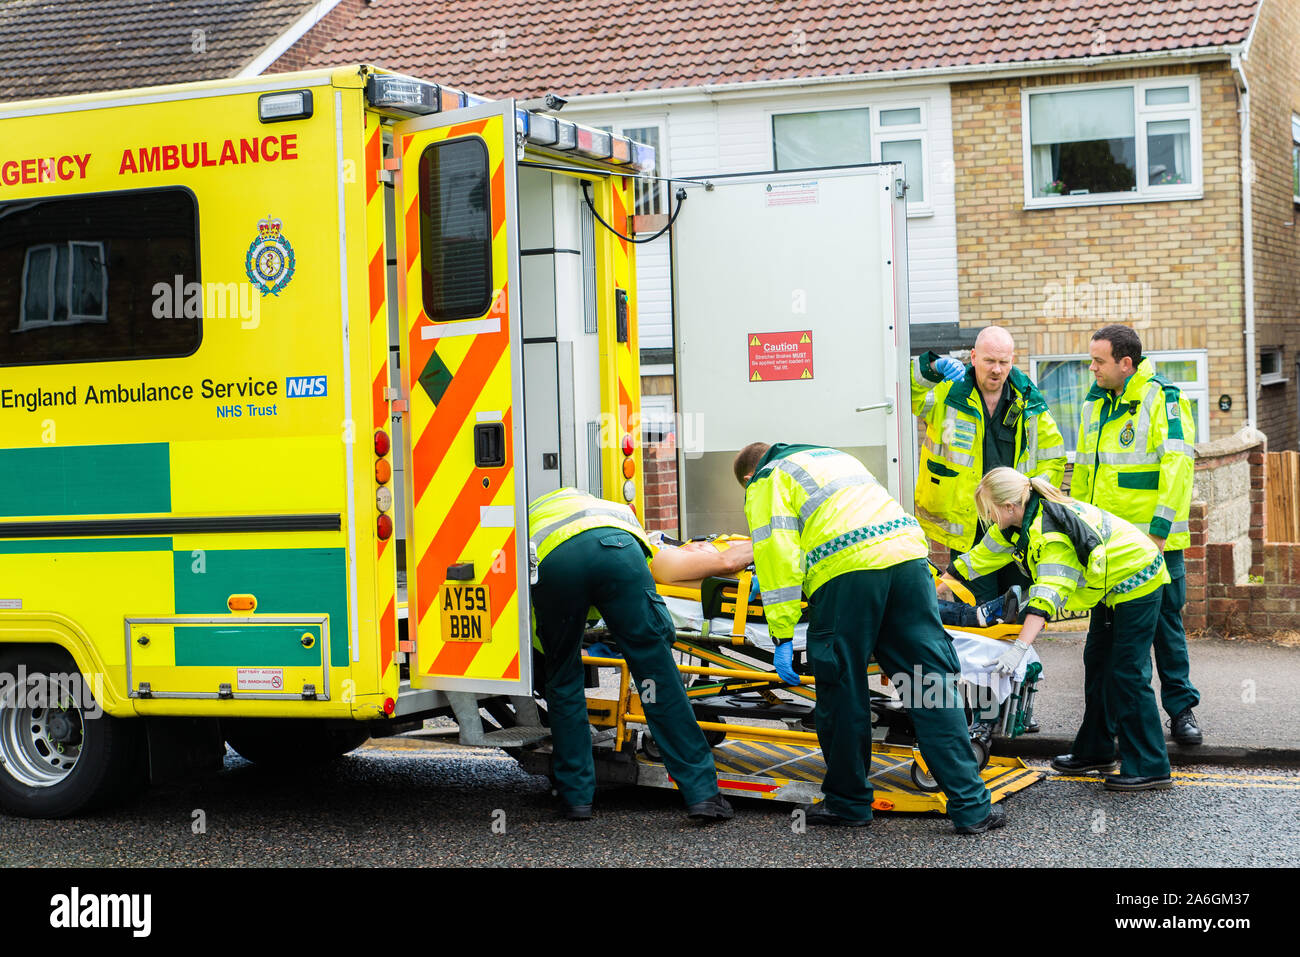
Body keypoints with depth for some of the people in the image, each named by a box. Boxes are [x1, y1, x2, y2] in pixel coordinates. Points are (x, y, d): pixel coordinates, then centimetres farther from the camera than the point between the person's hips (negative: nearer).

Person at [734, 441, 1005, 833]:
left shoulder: (766, 482, 16)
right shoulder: (835, 456, 37)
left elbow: (777, 555, 2)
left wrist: (783, 636, 0)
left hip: (845, 567, -6)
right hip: (908, 551, 6)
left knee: (842, 688, 8)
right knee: (934, 681, 4)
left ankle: (848, 801, 19)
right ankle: (971, 806, 1)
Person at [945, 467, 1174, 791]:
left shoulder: (1051, 531, -34)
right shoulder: (1018, 520, -5)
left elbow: (1048, 595, -43)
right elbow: (982, 555, 7)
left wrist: (1019, 648, -50)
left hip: (1135, 580, -10)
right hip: (1112, 583, 10)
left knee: (1127, 673, -11)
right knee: (1097, 662, 15)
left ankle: (1150, 768, -9)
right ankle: (1095, 751, 25)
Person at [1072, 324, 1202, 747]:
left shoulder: (1163, 398, -9)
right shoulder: (1094, 405, 11)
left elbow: (1177, 466, -16)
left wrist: (1159, 529, -20)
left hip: (1154, 541, -6)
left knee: (1166, 625, 2)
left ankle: (1181, 709, 13)